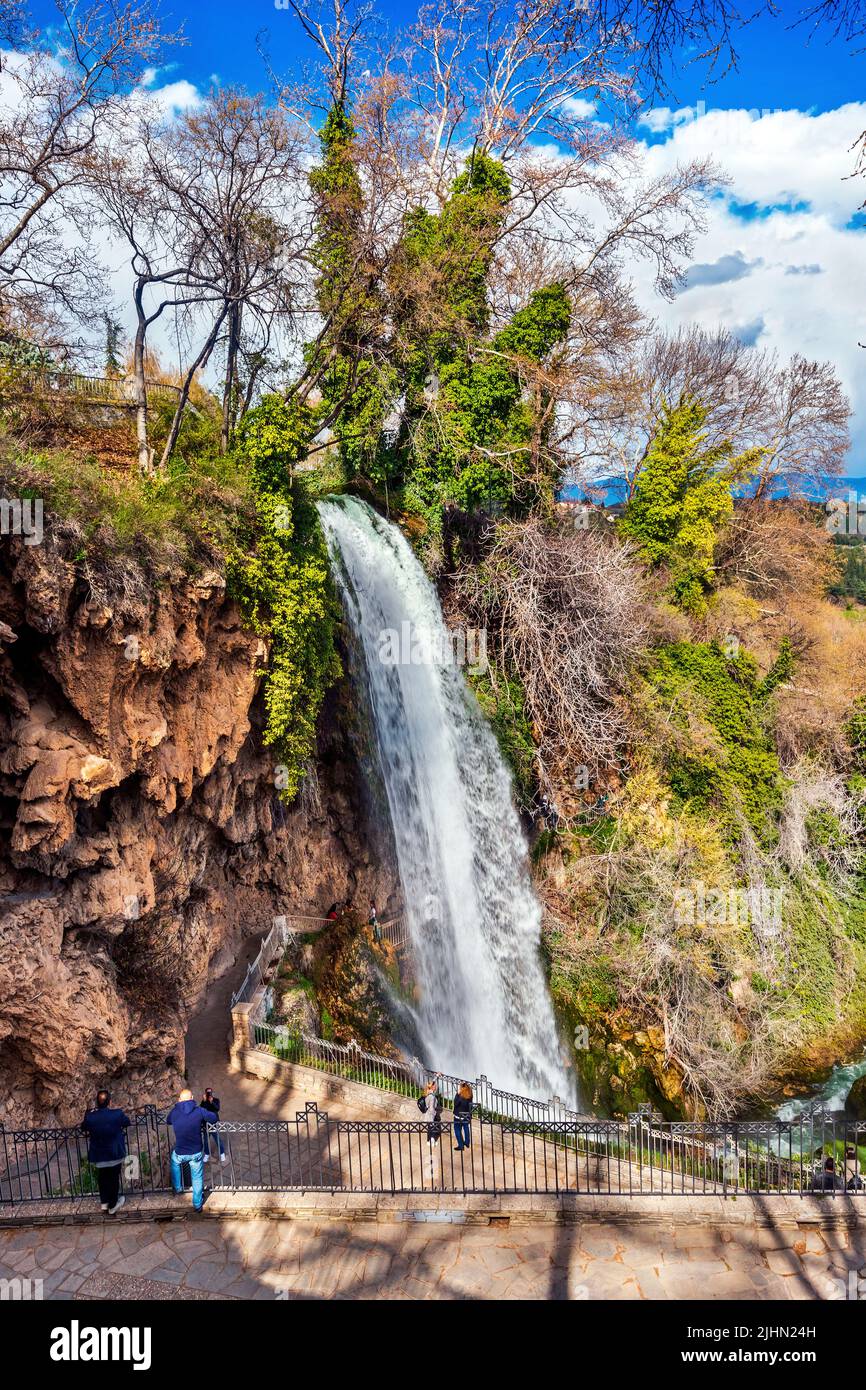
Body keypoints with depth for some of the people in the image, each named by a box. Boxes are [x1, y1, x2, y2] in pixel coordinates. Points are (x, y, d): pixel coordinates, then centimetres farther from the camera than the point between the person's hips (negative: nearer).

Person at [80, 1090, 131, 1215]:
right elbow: (127, 1122, -1)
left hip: (98, 1156, 2)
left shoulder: (89, 1117, -17)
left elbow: (83, 1129, 3)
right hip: (115, 1154, -2)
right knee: (114, 1178, 16)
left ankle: (104, 1202, 35)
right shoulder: (117, 1115, -21)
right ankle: (112, 1206, 27)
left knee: (102, 1178, 24)